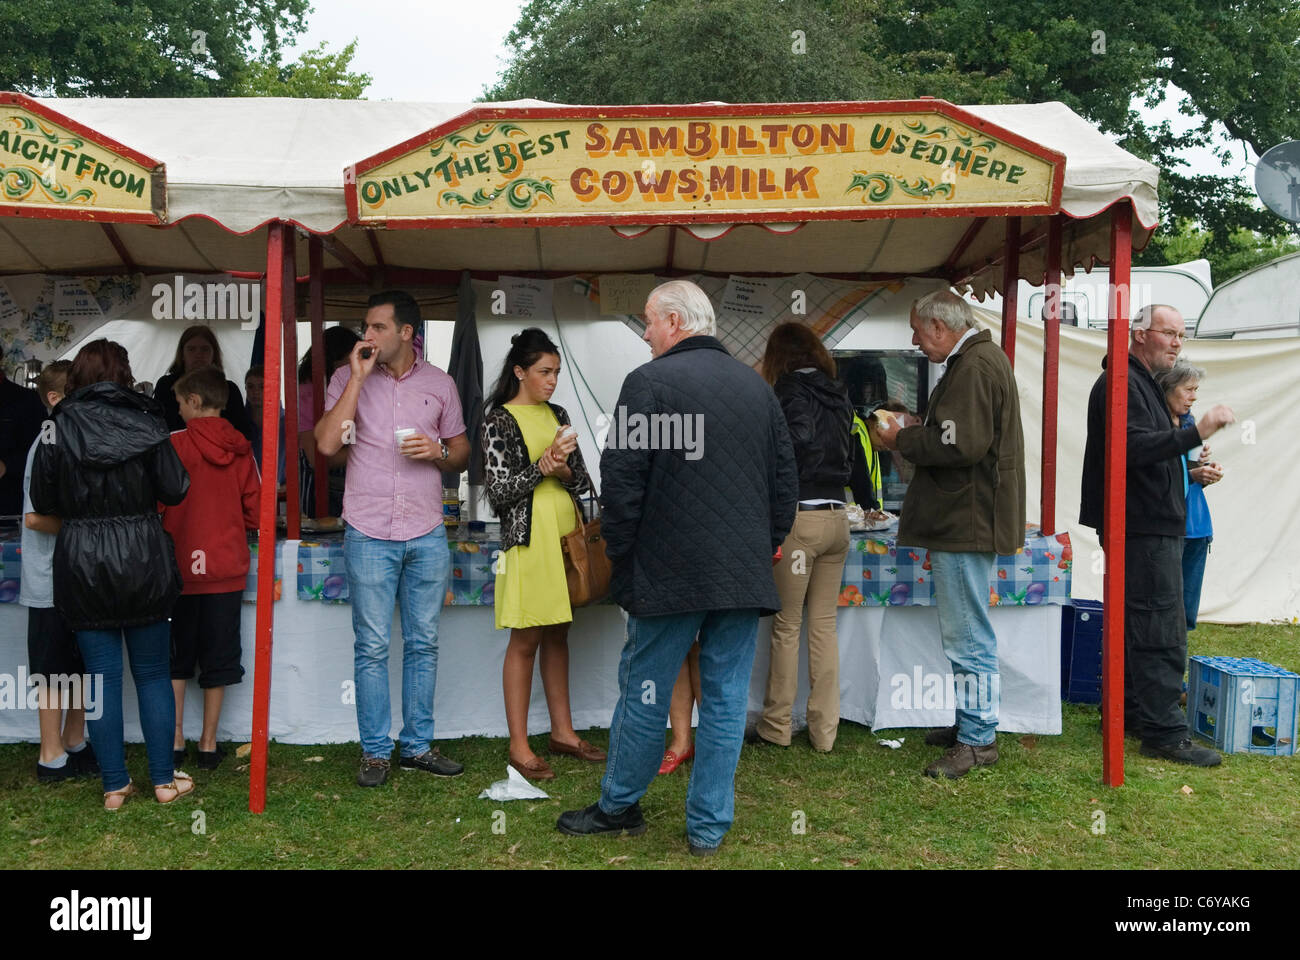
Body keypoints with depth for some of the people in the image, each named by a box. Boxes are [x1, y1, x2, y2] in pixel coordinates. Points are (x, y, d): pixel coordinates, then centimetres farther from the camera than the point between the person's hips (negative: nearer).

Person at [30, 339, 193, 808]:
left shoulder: (58, 428, -3)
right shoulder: (144, 421, -5)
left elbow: (43, 500, 2)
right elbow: (175, 490, -5)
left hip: (82, 563, 1)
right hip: (142, 559, 0)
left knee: (102, 677, 8)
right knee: (152, 673, 10)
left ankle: (114, 786, 14)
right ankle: (164, 779, 15)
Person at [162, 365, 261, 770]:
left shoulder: (173, 444, -9)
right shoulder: (241, 451, -1)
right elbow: (254, 510, 1)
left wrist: (166, 536, 11)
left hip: (181, 565, -2)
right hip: (227, 566, 2)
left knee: (176, 655, 13)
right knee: (218, 657, 9)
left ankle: (175, 740, 16)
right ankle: (209, 744, 15)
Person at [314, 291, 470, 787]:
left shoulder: (440, 383, 8)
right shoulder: (348, 378, 3)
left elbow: (462, 451, 15)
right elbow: (326, 444, -11)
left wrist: (438, 452, -8)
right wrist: (358, 377, -11)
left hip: (427, 535, 2)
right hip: (369, 534, -2)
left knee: (423, 644, 9)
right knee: (372, 647, 2)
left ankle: (418, 745, 20)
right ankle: (375, 751, 14)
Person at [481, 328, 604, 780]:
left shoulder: (557, 415, 12)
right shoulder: (499, 420, -5)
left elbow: (582, 480, 11)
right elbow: (499, 492, -9)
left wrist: (563, 470, -9)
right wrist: (543, 467, -17)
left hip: (565, 534, 6)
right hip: (528, 538, -6)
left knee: (557, 635, 13)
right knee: (526, 640, -1)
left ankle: (562, 731, 23)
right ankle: (519, 745, 7)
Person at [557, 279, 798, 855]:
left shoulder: (649, 382, -7)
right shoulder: (758, 387, 11)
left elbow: (622, 481, -11)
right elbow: (785, 482, 14)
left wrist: (621, 556, 1)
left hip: (671, 573, -5)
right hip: (745, 577, 5)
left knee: (645, 694, 9)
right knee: (725, 700, 9)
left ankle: (618, 807, 25)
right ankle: (708, 828, 18)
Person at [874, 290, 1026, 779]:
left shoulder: (974, 366, -17)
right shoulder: (981, 358, 18)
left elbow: (960, 446, -25)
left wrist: (903, 439, -12)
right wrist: (915, 432, 12)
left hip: (966, 523, -11)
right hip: (966, 518, 11)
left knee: (968, 638, -4)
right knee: (967, 634, 18)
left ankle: (978, 739, 5)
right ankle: (972, 723, 28)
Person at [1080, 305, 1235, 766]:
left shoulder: (1143, 383, 21)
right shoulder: (1120, 383, -13)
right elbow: (1133, 447, -27)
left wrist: (1191, 470, 17)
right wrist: (1197, 431, -30)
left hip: (1151, 526, 11)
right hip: (1142, 527, -11)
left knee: (1138, 625, 16)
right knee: (1162, 631, -10)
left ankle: (1129, 711, 26)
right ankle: (1164, 732, -6)